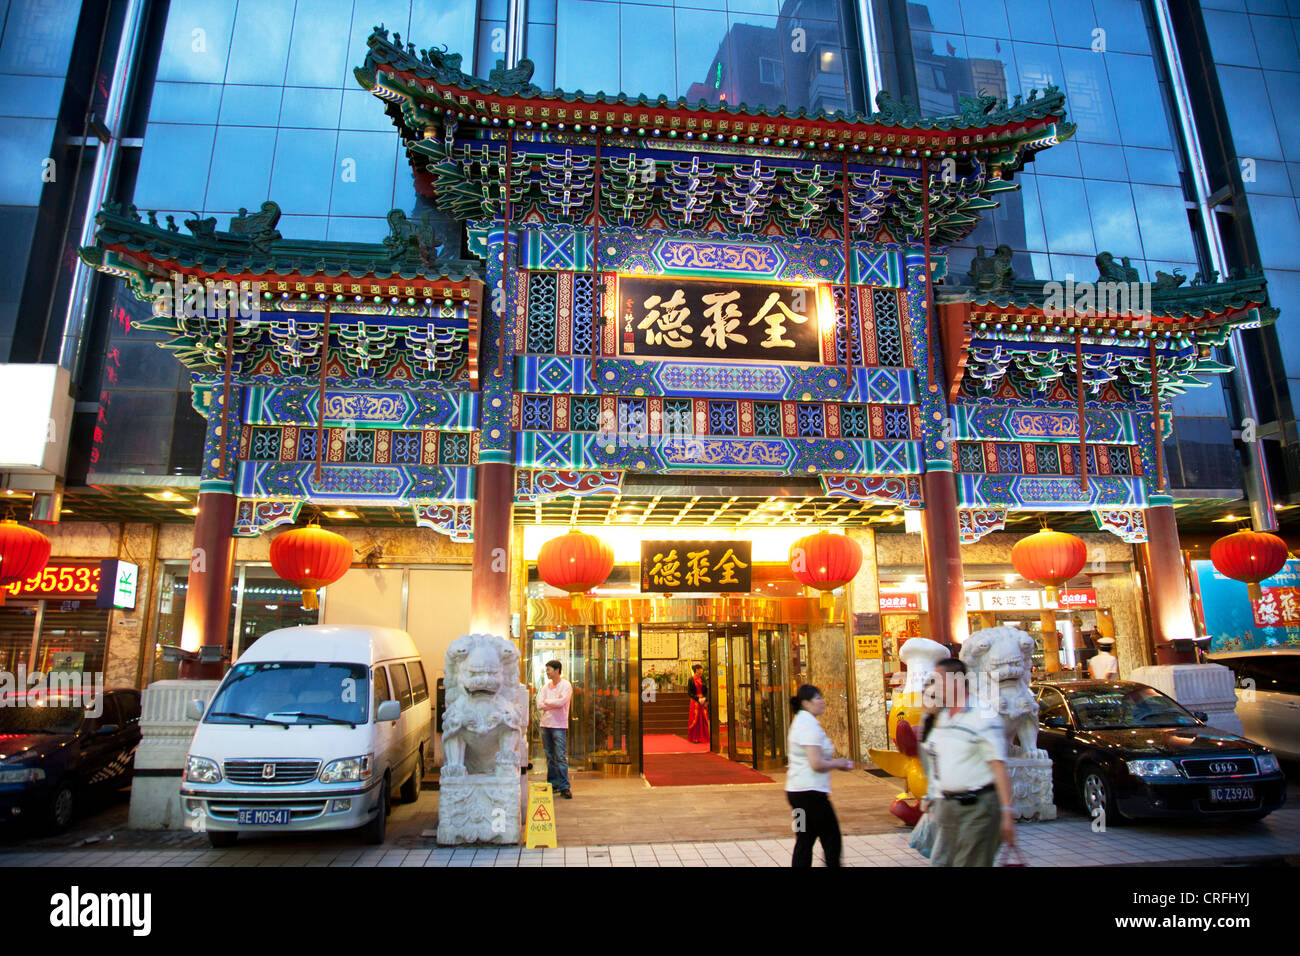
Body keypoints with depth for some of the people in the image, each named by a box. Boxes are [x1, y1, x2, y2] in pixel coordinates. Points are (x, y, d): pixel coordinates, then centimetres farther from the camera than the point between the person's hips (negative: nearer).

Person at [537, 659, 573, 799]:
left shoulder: (566, 686, -4)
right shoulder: (546, 686, 11)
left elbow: (560, 702, -18)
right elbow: (539, 705, 3)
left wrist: (547, 701, -3)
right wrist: (554, 702, -9)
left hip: (559, 726, -5)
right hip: (545, 724, 5)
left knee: (561, 757, -7)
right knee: (550, 757, 10)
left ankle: (564, 787, -5)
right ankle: (552, 784, 18)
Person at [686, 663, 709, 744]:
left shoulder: (702, 679, 8)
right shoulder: (691, 679, -6)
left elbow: (706, 690, 8)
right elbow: (689, 692, -8)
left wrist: (705, 698, -10)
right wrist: (698, 699, -15)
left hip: (703, 701, 5)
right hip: (695, 701, -5)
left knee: (703, 719, 4)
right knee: (695, 719, -2)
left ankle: (703, 737, 11)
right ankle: (695, 738, 5)